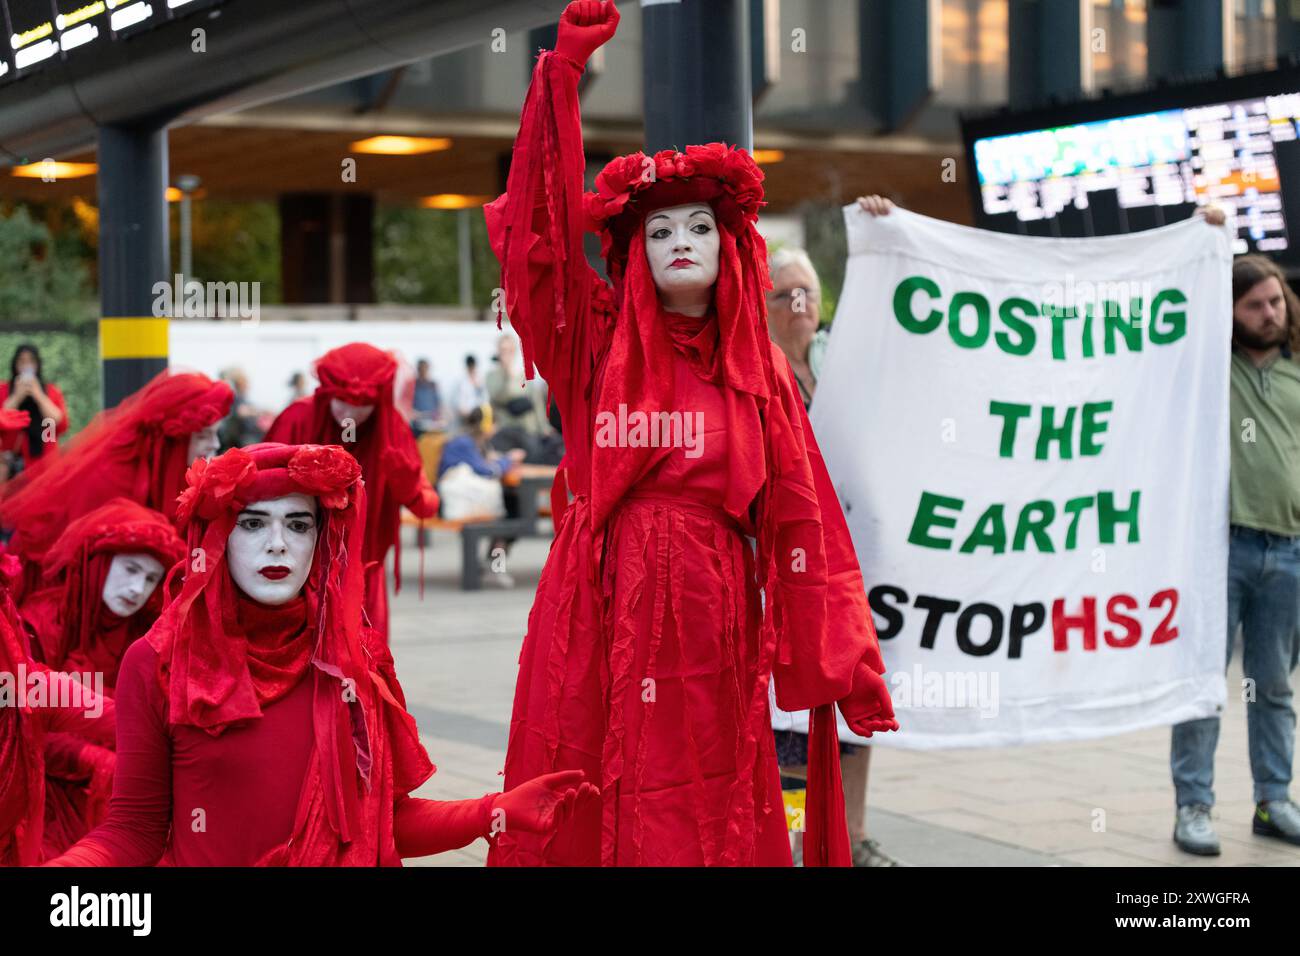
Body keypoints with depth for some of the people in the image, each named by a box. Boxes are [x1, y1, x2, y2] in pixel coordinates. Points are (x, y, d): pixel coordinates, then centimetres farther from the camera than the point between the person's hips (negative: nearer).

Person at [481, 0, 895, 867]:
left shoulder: (758, 372, 8)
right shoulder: (597, 344, 7)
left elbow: (802, 520, 4)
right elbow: (543, 231, -6)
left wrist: (847, 658, -4)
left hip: (708, 618, 0)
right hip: (597, 613, 0)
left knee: (705, 822, 2)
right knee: (579, 813, 1)